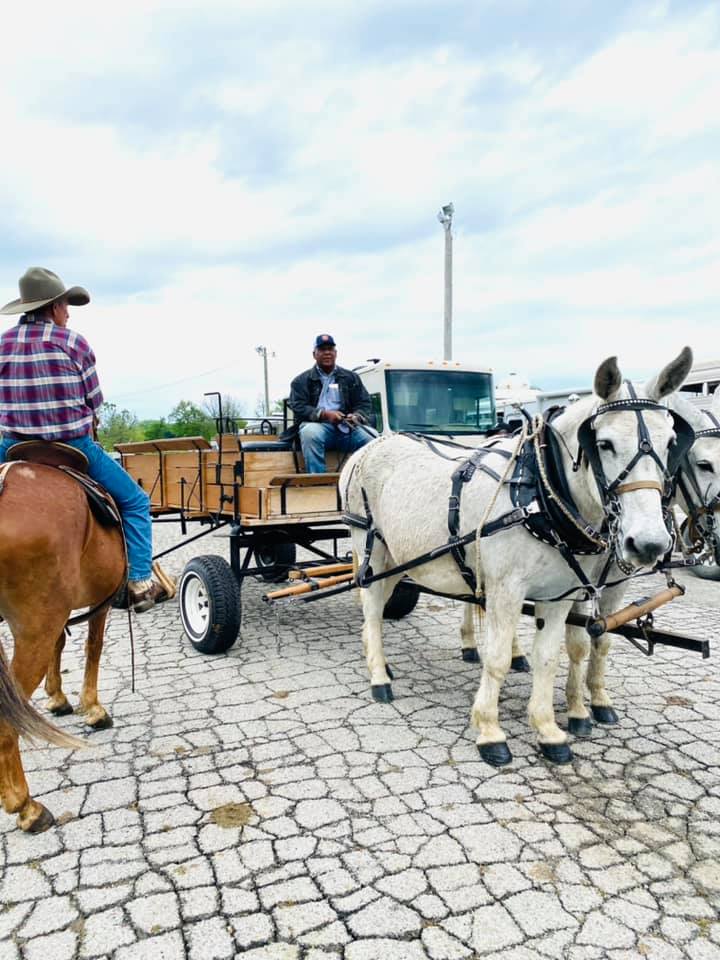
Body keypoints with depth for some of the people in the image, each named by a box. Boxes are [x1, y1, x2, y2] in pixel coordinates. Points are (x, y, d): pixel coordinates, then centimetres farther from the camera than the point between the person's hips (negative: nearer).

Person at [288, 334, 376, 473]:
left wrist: (356, 416, -10)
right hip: (318, 425, -1)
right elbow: (298, 407, 1)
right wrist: (324, 414, -15)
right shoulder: (302, 381, 15)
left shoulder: (351, 378, 22)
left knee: (372, 437, -28)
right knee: (310, 432, -38)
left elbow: (365, 404, 14)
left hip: (347, 427, 2)